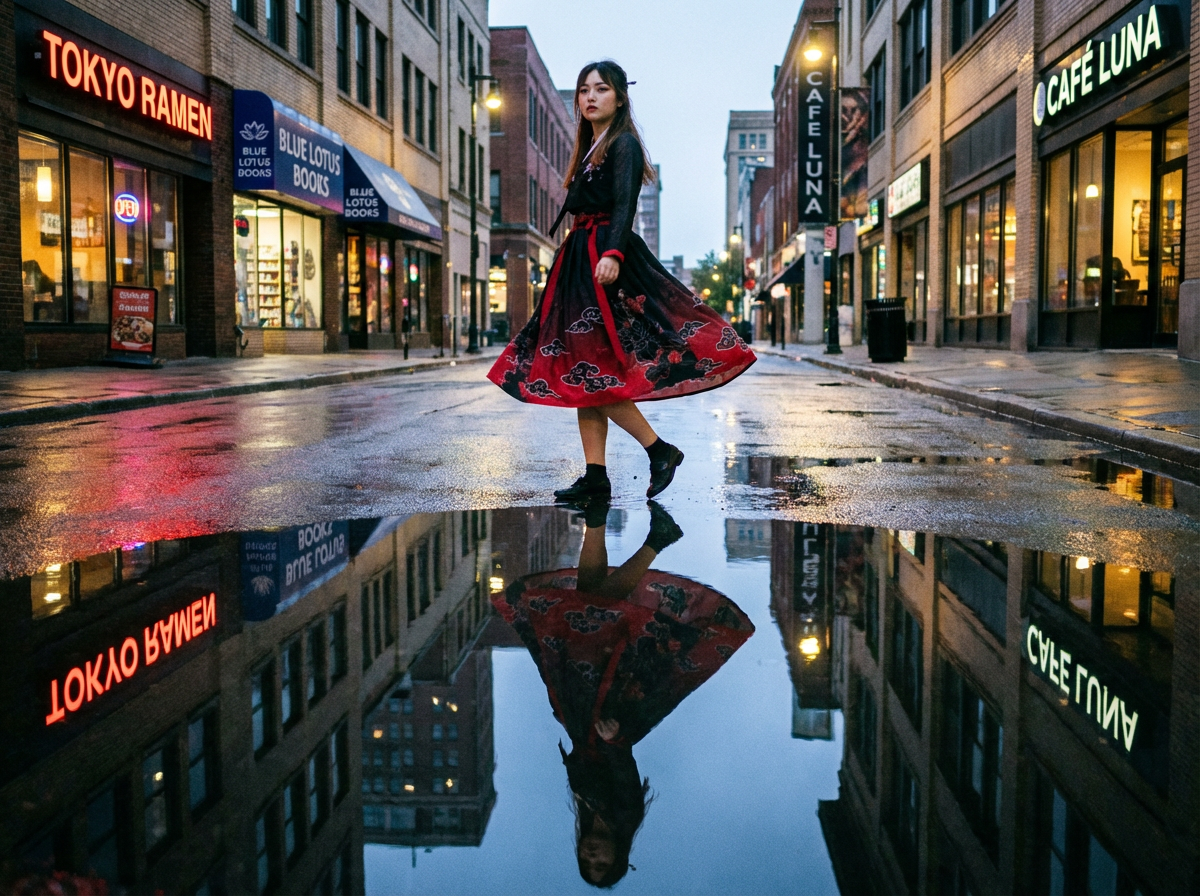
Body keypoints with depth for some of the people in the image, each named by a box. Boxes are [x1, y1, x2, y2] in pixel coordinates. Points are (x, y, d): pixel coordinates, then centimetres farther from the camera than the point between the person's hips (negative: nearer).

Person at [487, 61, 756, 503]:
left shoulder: (623, 143, -6)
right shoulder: (590, 147, 20)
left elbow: (624, 206, -20)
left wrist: (612, 254, -34)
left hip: (607, 260, -9)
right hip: (582, 260, 9)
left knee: (594, 370, -12)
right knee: (582, 370, 5)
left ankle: (660, 450, -2)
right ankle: (595, 475, 7)